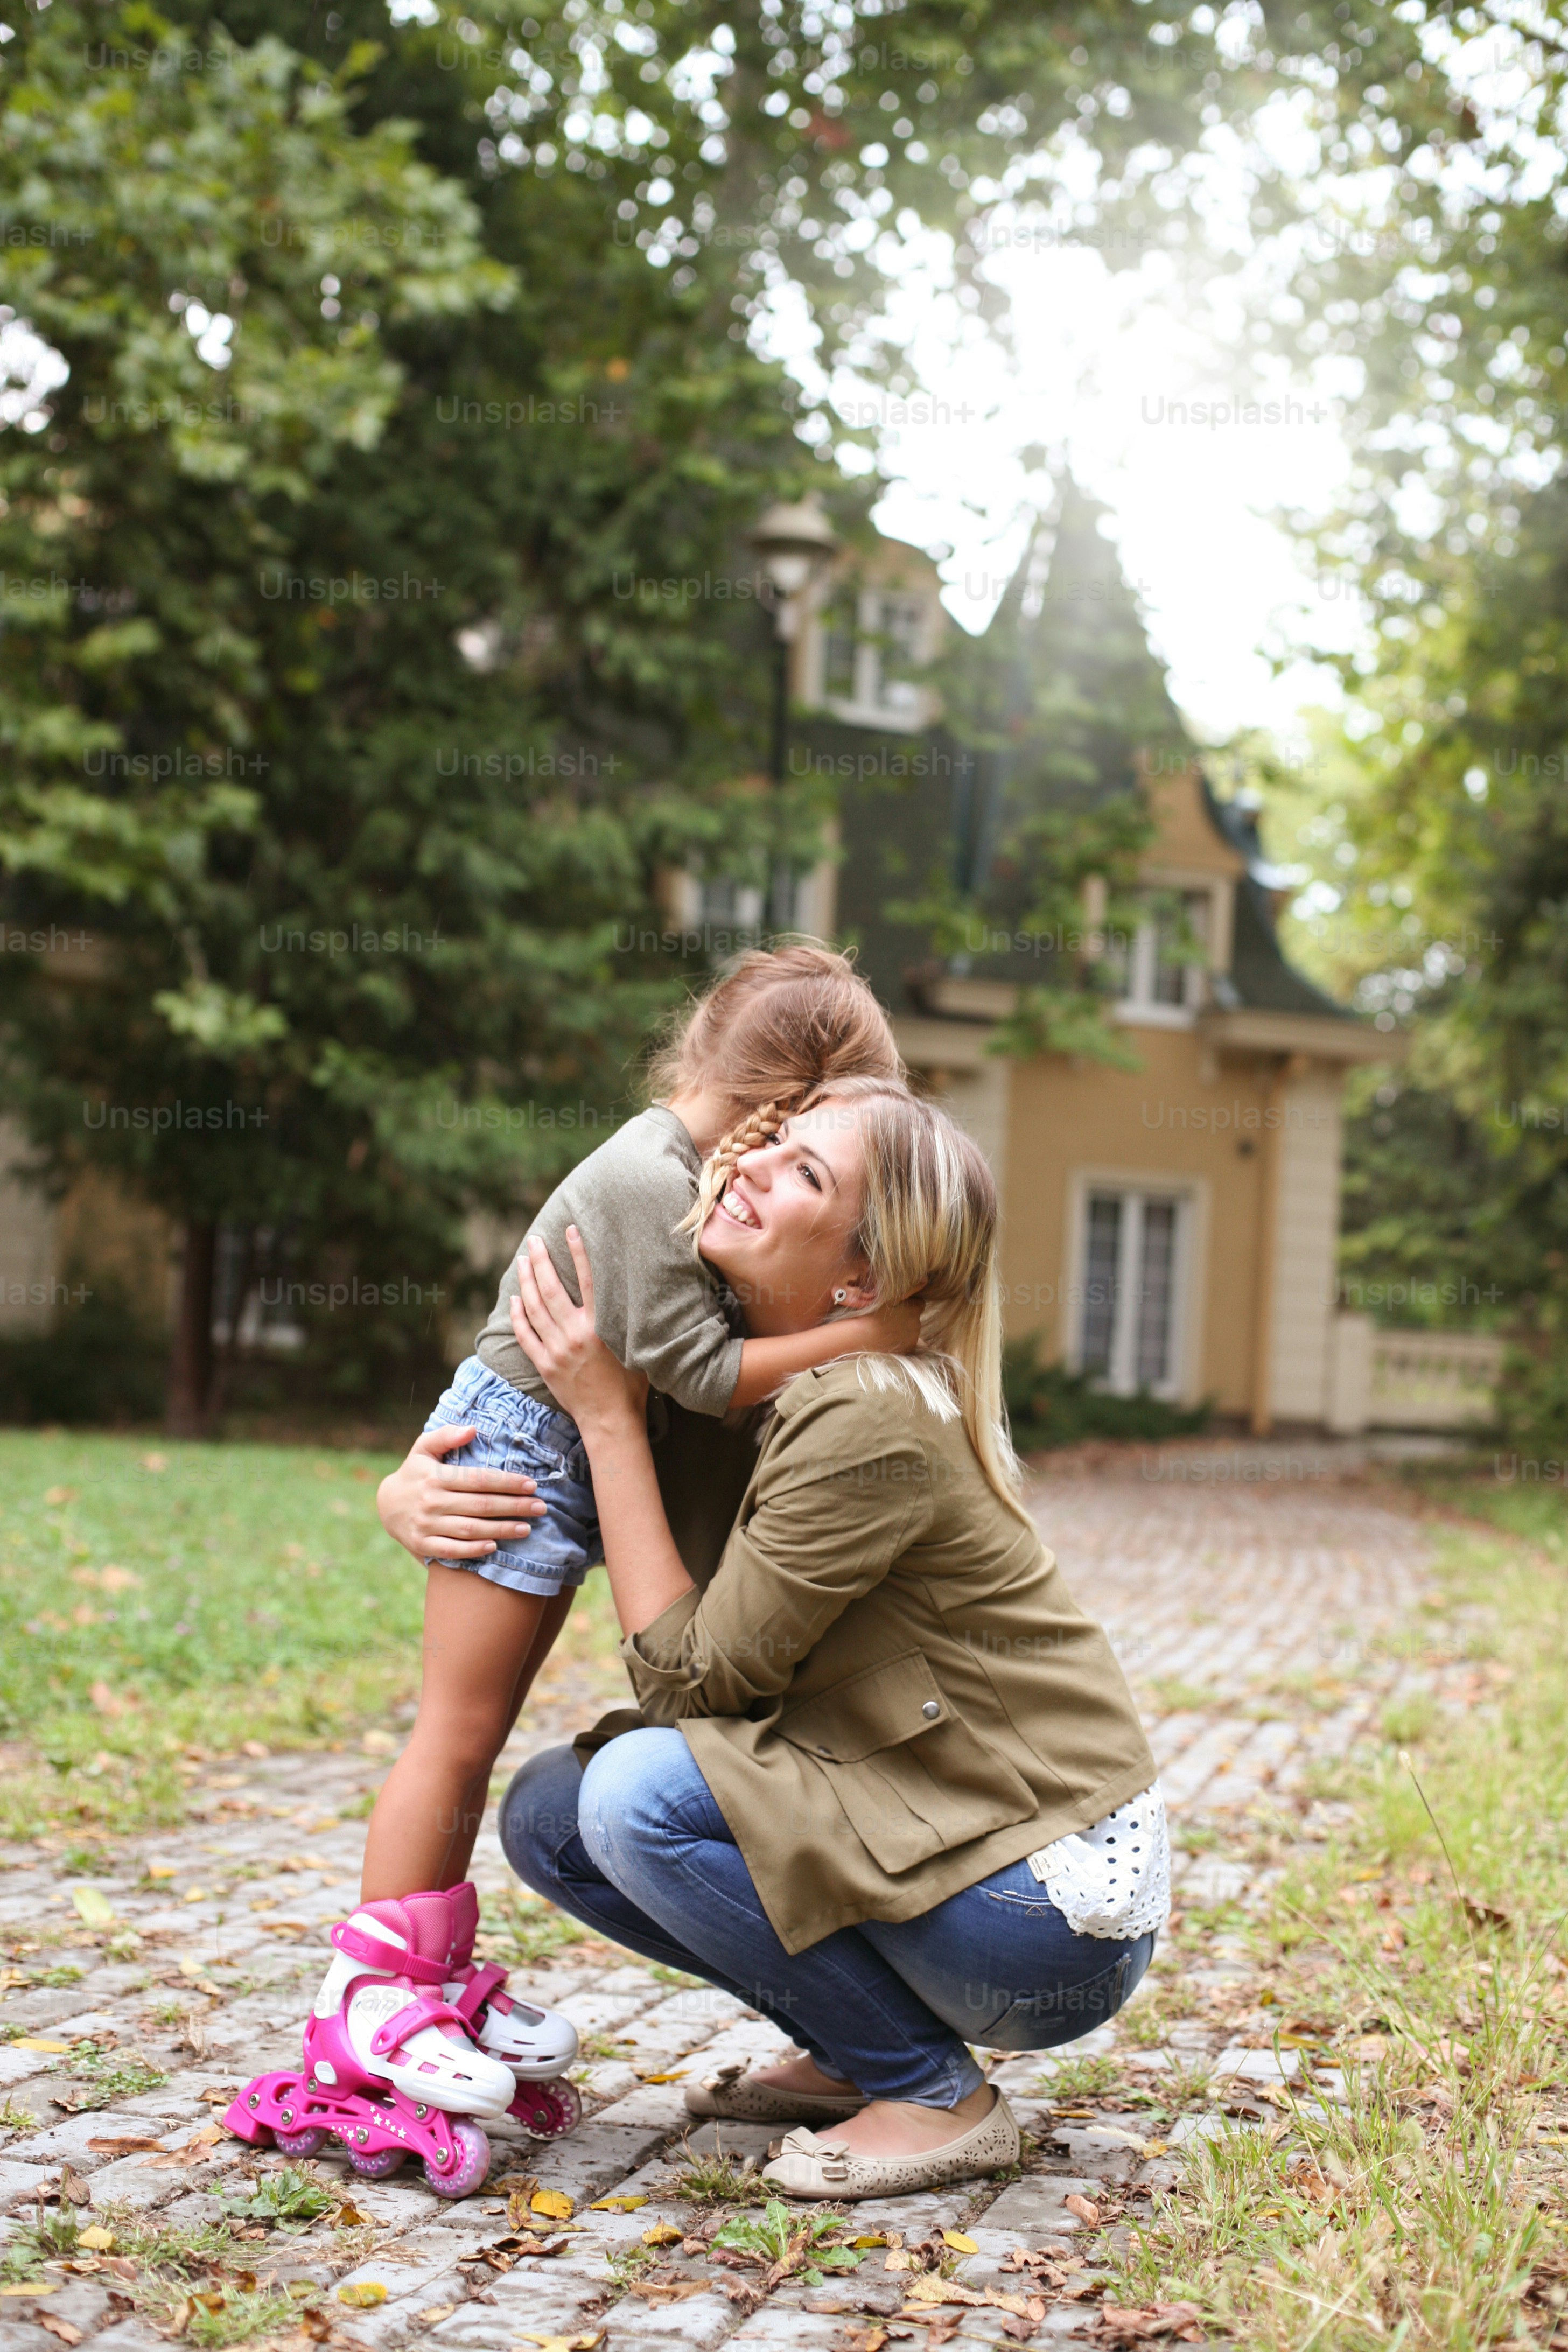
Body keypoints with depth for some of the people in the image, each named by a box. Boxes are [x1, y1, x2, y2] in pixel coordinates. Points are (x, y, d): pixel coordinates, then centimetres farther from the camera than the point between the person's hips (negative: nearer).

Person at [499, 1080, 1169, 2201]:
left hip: (1053, 1907, -8)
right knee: (549, 1816, 1)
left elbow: (687, 1673, -19)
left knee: (637, 1795, -24)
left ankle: (936, 2096, -6)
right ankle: (857, 2053, 12)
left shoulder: (872, 1417, -24)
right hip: (941, 1832, 9)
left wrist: (611, 1417, -15)